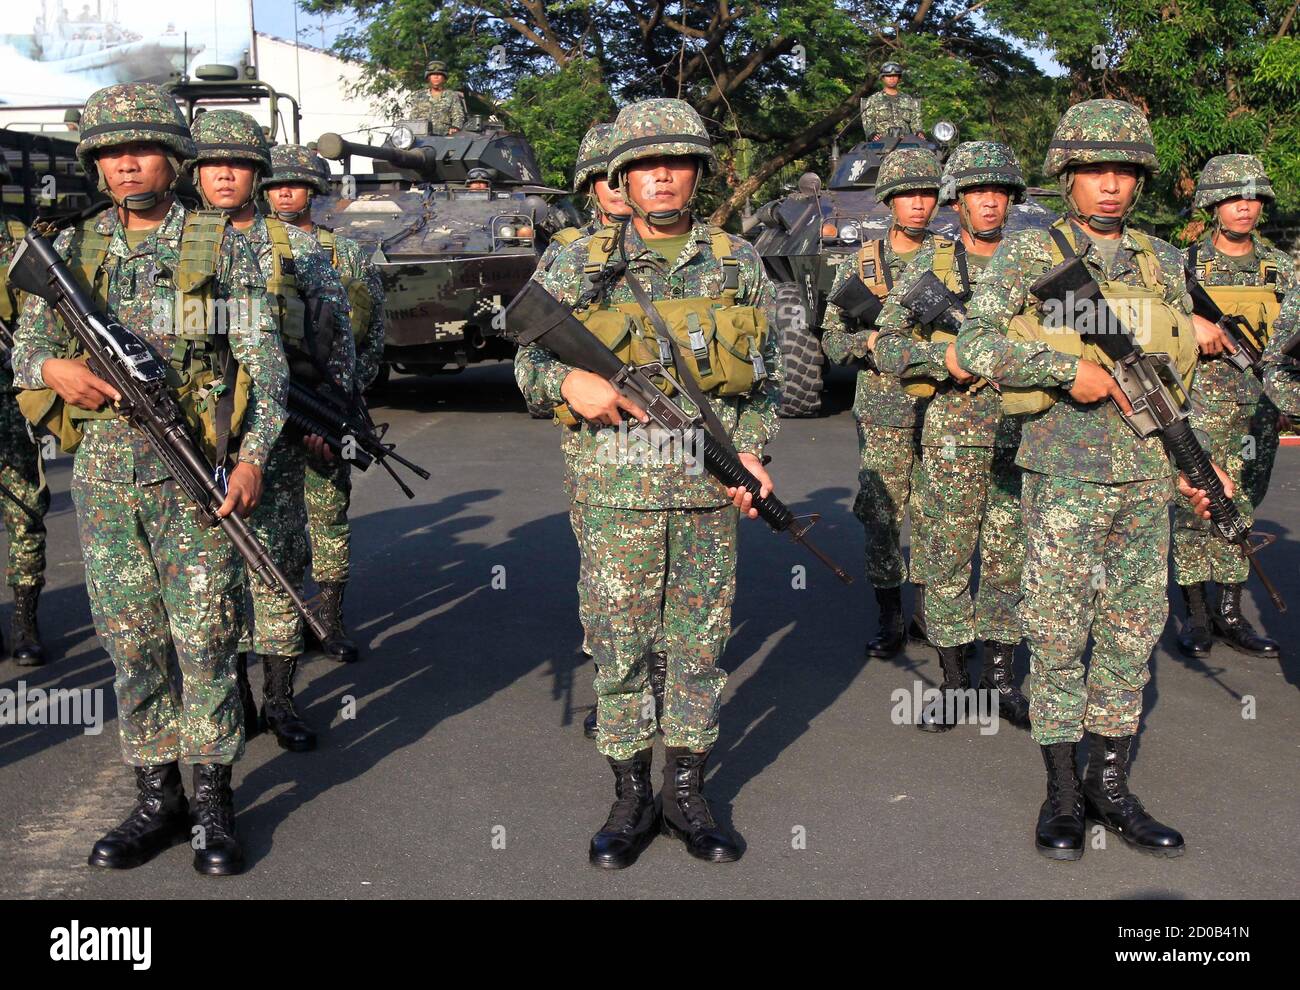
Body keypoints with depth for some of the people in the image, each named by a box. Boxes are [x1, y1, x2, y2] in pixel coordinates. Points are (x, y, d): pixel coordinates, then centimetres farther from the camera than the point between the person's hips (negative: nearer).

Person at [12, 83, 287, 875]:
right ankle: (157, 799, 20)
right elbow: (27, 347, 12)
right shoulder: (73, 249, 12)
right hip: (103, 474, 4)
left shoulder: (222, 245, 3)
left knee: (205, 638, -1)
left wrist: (253, 455, -14)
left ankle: (213, 802, 12)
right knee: (133, 640, 8)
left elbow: (264, 357, -2)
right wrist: (55, 368, -13)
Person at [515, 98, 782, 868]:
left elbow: (765, 377, 11)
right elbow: (529, 362, 4)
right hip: (615, 487, -1)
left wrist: (750, 451, -4)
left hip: (708, 488, 1)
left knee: (700, 644, 9)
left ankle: (687, 791, 25)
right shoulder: (583, 266, 2)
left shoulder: (738, 264, 6)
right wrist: (570, 381, -18)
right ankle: (631, 798, 21)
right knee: (619, 646, 5)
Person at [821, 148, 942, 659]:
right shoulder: (859, 264, 5)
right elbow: (833, 340, 3)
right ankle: (889, 620, 14)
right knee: (881, 517, 1)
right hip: (882, 416, 0)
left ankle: (928, 614, 20)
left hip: (942, 412, 1)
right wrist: (874, 338, -16)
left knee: (932, 519, 5)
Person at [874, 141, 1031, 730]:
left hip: (1020, 433, 3)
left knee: (1010, 559, 8)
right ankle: (953, 681, 14)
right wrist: (945, 356, -16)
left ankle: (1000, 676, 20)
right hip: (952, 432, -2)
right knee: (948, 558, 2)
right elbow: (888, 344, -1)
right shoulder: (930, 262, 2)